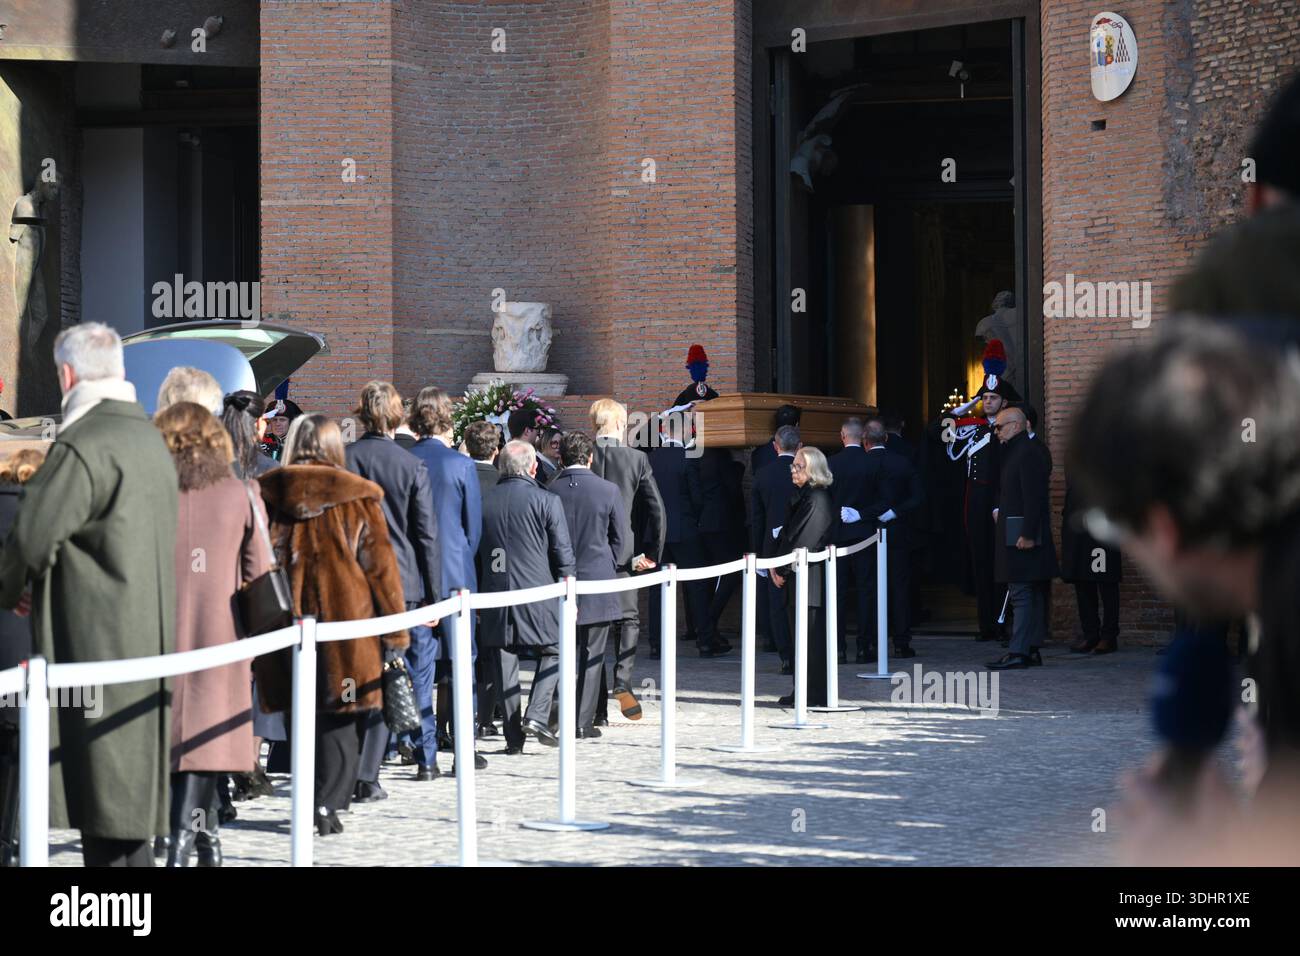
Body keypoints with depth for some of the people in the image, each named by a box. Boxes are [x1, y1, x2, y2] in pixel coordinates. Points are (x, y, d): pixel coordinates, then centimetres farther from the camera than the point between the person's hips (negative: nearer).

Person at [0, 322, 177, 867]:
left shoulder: (82, 446, -17)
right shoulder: (150, 438, 13)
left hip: (96, 636, -9)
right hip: (148, 632, 9)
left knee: (105, 783, -6)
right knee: (130, 776, 14)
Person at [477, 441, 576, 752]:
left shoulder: (484, 501, 4)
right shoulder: (546, 501, -5)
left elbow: (473, 550, 10)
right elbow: (562, 552, -4)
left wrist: (476, 596, 19)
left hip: (494, 594, 3)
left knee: (504, 661, 7)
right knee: (552, 652, 13)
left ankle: (513, 736, 8)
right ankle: (537, 715, -4)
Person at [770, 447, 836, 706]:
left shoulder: (817, 498, -15)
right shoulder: (801, 496, 15)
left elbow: (804, 539, -18)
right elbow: (787, 532, 17)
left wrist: (783, 569, -11)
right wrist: (776, 564, 4)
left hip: (811, 576, -10)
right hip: (798, 575, 10)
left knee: (813, 637, -5)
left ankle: (815, 695, -2)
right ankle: (803, 692, 18)